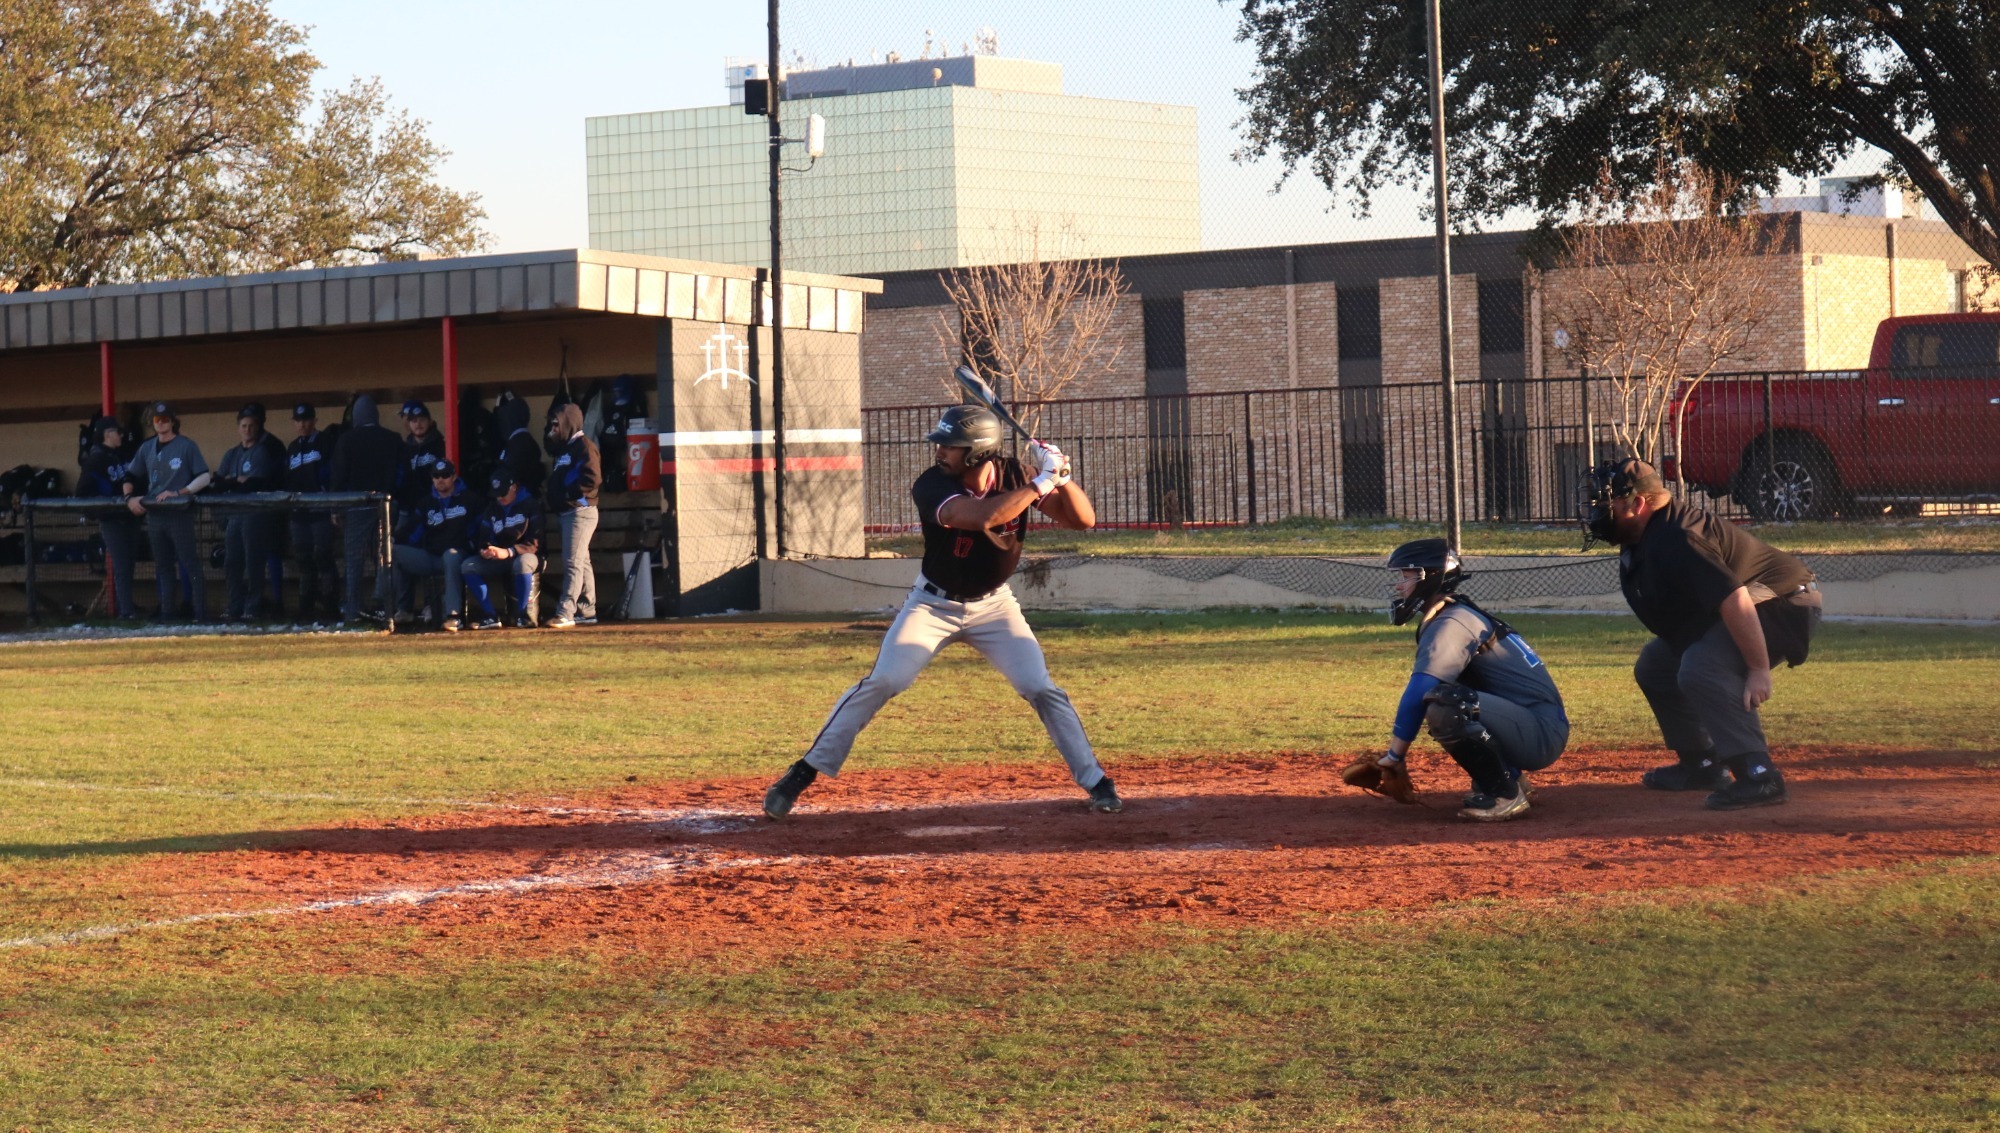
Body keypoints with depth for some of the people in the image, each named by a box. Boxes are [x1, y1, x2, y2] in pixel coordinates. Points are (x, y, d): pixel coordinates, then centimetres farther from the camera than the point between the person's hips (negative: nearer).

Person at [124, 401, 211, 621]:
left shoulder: (186, 446, -2)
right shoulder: (147, 448, 13)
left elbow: (204, 478, -5)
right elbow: (130, 477, 19)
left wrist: (179, 493, -16)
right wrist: (130, 498, 0)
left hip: (180, 514, -6)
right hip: (154, 514, 6)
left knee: (190, 564, -8)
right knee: (162, 567, 10)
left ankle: (201, 613, -9)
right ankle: (166, 614, 15)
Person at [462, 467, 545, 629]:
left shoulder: (531, 505, -7)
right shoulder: (491, 509, 12)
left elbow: (535, 543, -18)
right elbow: (483, 541, 8)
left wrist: (508, 552, -30)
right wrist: (485, 550, -18)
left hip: (525, 556, -6)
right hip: (498, 561, 6)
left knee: (522, 562, -42)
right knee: (467, 566, -17)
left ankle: (523, 615, -27)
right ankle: (490, 616, -21)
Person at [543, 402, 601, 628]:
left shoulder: (584, 446, -11)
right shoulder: (564, 448, 21)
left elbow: (593, 478, -22)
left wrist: (570, 494, -17)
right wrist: (551, 488, 5)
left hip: (580, 512, -10)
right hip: (565, 513, 10)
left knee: (573, 563, -13)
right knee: (581, 563, 13)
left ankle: (565, 613, -18)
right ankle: (587, 611, 17)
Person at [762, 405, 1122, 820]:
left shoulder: (1015, 475, -14)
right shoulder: (931, 485, -24)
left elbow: (1083, 519, -14)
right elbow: (982, 517, -43)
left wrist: (1061, 477, -31)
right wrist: (1040, 483, -40)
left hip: (992, 606, 2)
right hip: (933, 603, -2)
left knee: (1042, 689, -8)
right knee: (880, 683, -13)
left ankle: (1096, 782, 4)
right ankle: (803, 774, -7)